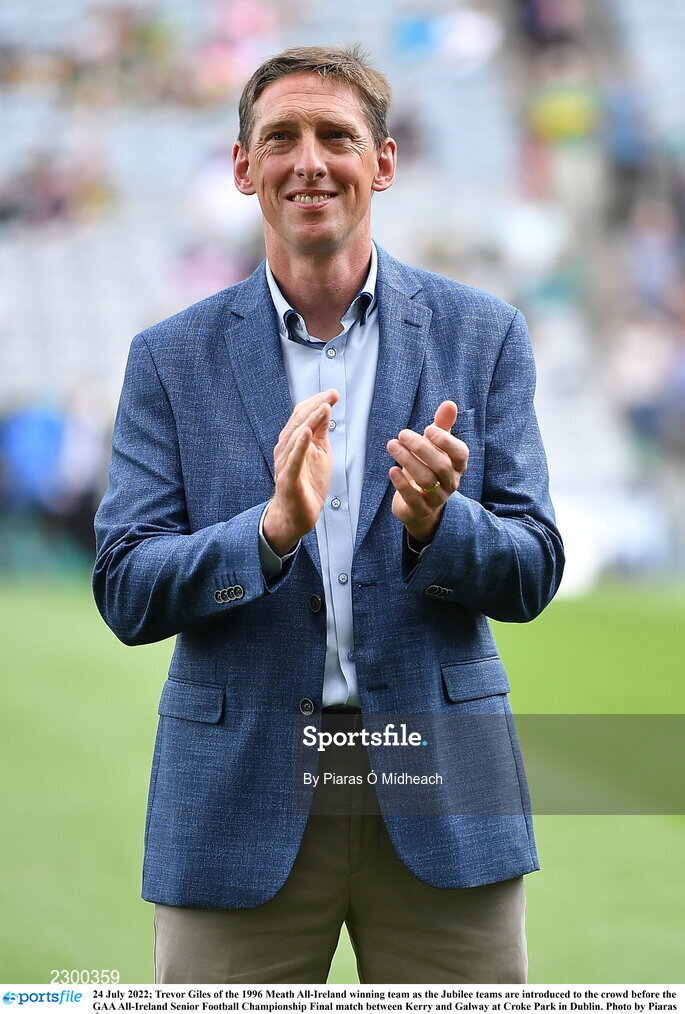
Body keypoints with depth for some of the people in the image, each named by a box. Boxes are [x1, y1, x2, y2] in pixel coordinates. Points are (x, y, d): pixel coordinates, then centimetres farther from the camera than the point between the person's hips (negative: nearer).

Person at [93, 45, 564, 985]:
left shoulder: (482, 335, 6)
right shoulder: (173, 359, 5)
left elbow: (533, 574, 3)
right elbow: (125, 593, -2)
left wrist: (436, 521, -18)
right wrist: (274, 527, -19)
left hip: (438, 794, 0)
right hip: (238, 801, 0)